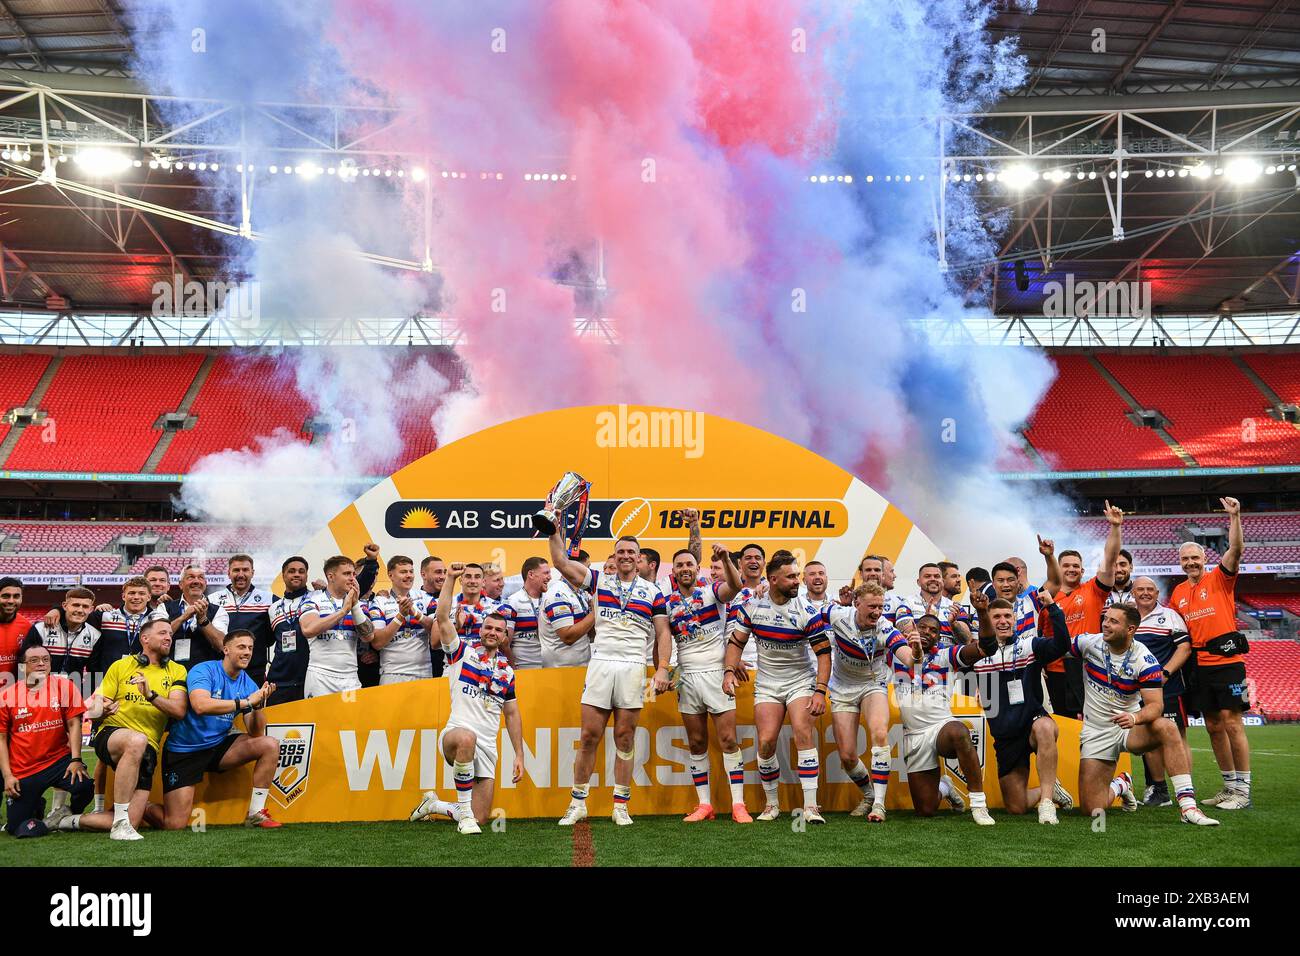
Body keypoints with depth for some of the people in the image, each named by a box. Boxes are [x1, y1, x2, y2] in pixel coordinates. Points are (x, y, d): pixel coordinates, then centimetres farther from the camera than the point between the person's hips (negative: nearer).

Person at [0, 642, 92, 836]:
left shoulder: (64, 686, -2)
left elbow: (74, 725, -5)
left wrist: (76, 759, -16)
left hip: (58, 760, -1)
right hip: (23, 771, 1)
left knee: (83, 785, -30)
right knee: (17, 827, -4)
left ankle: (63, 812, 6)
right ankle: (37, 805, 32)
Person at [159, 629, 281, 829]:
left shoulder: (248, 684, 1)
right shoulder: (204, 670, -14)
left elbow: (256, 733, -3)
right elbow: (200, 705, -35)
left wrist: (259, 704, -22)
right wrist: (246, 702, -32)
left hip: (219, 745, 5)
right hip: (184, 751, -5)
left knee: (270, 744, -14)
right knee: (174, 825, -11)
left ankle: (255, 814, -8)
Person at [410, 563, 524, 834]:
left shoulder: (507, 671, 16)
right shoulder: (462, 651, 5)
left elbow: (512, 715, 20)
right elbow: (442, 617, -8)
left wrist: (519, 755, 14)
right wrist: (451, 578, -13)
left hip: (487, 747, 5)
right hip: (457, 731, -5)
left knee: (480, 819, 0)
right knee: (466, 738, -44)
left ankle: (434, 804, 31)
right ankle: (464, 810, -27)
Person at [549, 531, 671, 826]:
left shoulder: (653, 592, 9)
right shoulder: (598, 580, 11)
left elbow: (663, 633, 7)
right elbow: (561, 561, 7)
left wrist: (663, 669, -3)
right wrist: (555, 531, 0)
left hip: (633, 667, 0)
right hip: (600, 664, 0)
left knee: (625, 737, 2)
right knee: (589, 736, -1)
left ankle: (621, 806, 9)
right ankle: (578, 803, 9)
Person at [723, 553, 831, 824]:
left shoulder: (807, 612, -13)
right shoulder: (752, 606, -5)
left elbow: (824, 652, -12)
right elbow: (736, 641, 5)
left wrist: (820, 692, -19)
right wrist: (729, 672, -10)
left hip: (801, 682, -2)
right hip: (766, 684, 2)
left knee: (803, 734, -21)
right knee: (766, 742, -7)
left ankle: (810, 807, -17)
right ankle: (772, 804, 14)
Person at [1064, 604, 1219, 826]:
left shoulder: (1144, 660, -14)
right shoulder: (1089, 643, -8)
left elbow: (1155, 704, -19)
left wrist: (1135, 718, -38)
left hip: (1129, 727, -1)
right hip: (1095, 732, 1)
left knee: (1167, 728, -36)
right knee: (1092, 809, -9)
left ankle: (1188, 807, -33)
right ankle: (1120, 785, 28)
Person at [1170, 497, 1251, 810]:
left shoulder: (1219, 579, 0)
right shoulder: (1178, 592, 14)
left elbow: (1235, 550, -16)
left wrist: (1235, 516, -24)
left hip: (1227, 659, -6)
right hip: (1199, 664, 6)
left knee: (1231, 721, -8)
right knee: (1213, 726, 9)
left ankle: (1243, 790, -3)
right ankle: (1230, 785, 18)